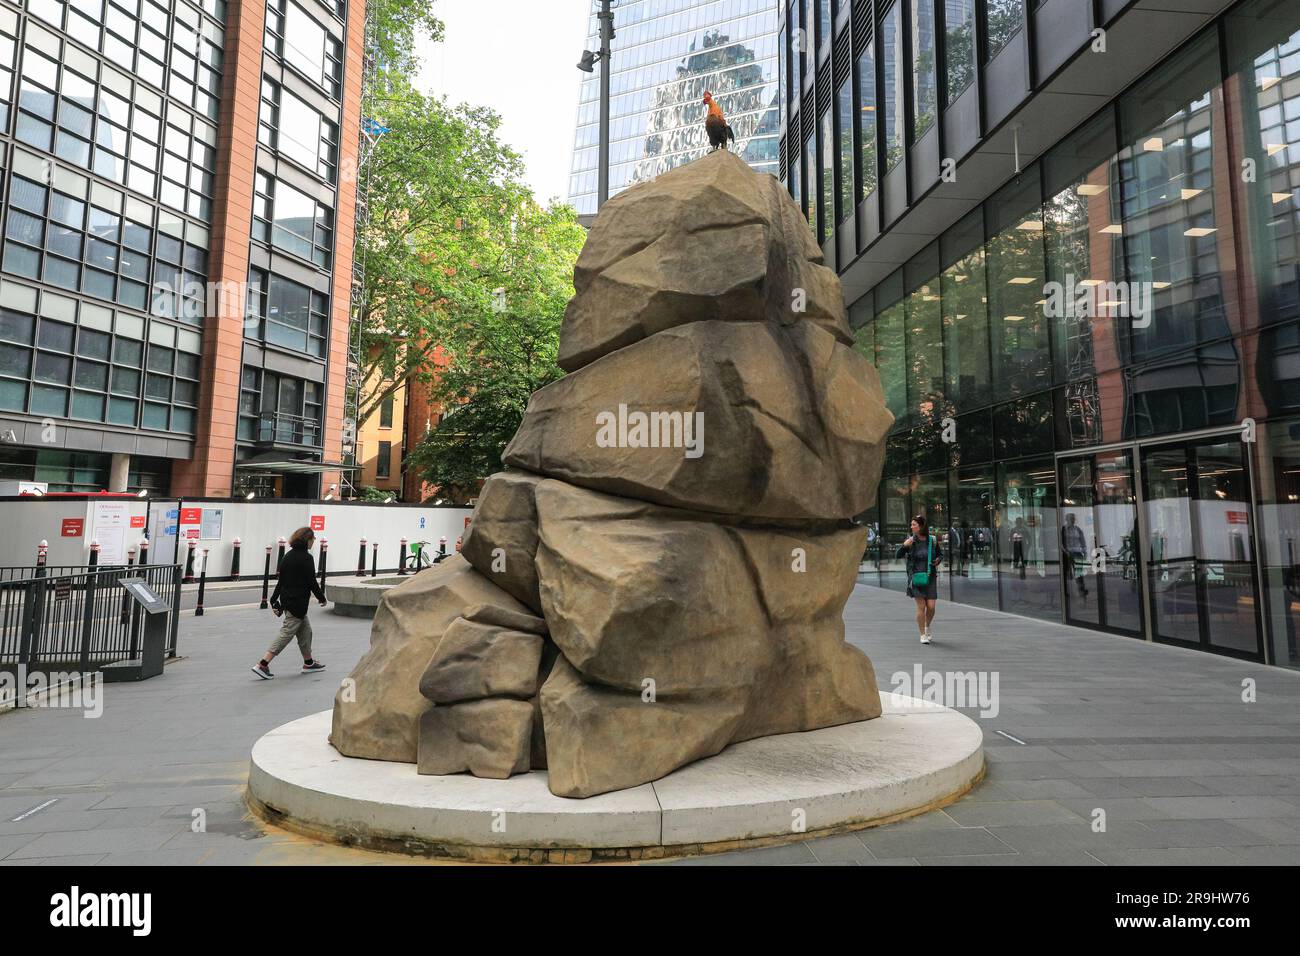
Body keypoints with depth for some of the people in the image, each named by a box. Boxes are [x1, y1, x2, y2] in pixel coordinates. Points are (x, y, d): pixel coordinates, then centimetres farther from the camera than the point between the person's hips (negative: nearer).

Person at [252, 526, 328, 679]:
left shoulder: (288, 556, 10)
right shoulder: (306, 558, -14)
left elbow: (281, 580, 12)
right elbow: (312, 581, -13)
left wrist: (274, 600, 15)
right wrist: (322, 598, 0)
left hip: (286, 600, 9)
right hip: (298, 602, -9)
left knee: (305, 631, 18)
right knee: (287, 633, -4)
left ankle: (308, 663, 26)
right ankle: (262, 664, -6)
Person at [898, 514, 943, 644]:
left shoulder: (932, 540, 1)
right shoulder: (910, 540, -2)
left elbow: (940, 553, 17)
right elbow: (898, 555, -1)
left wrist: (938, 560, -5)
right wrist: (904, 545, -18)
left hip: (930, 576, 1)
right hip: (916, 576, -1)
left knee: (931, 606, -1)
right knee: (921, 606, -6)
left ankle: (928, 626, 30)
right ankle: (923, 635, 7)